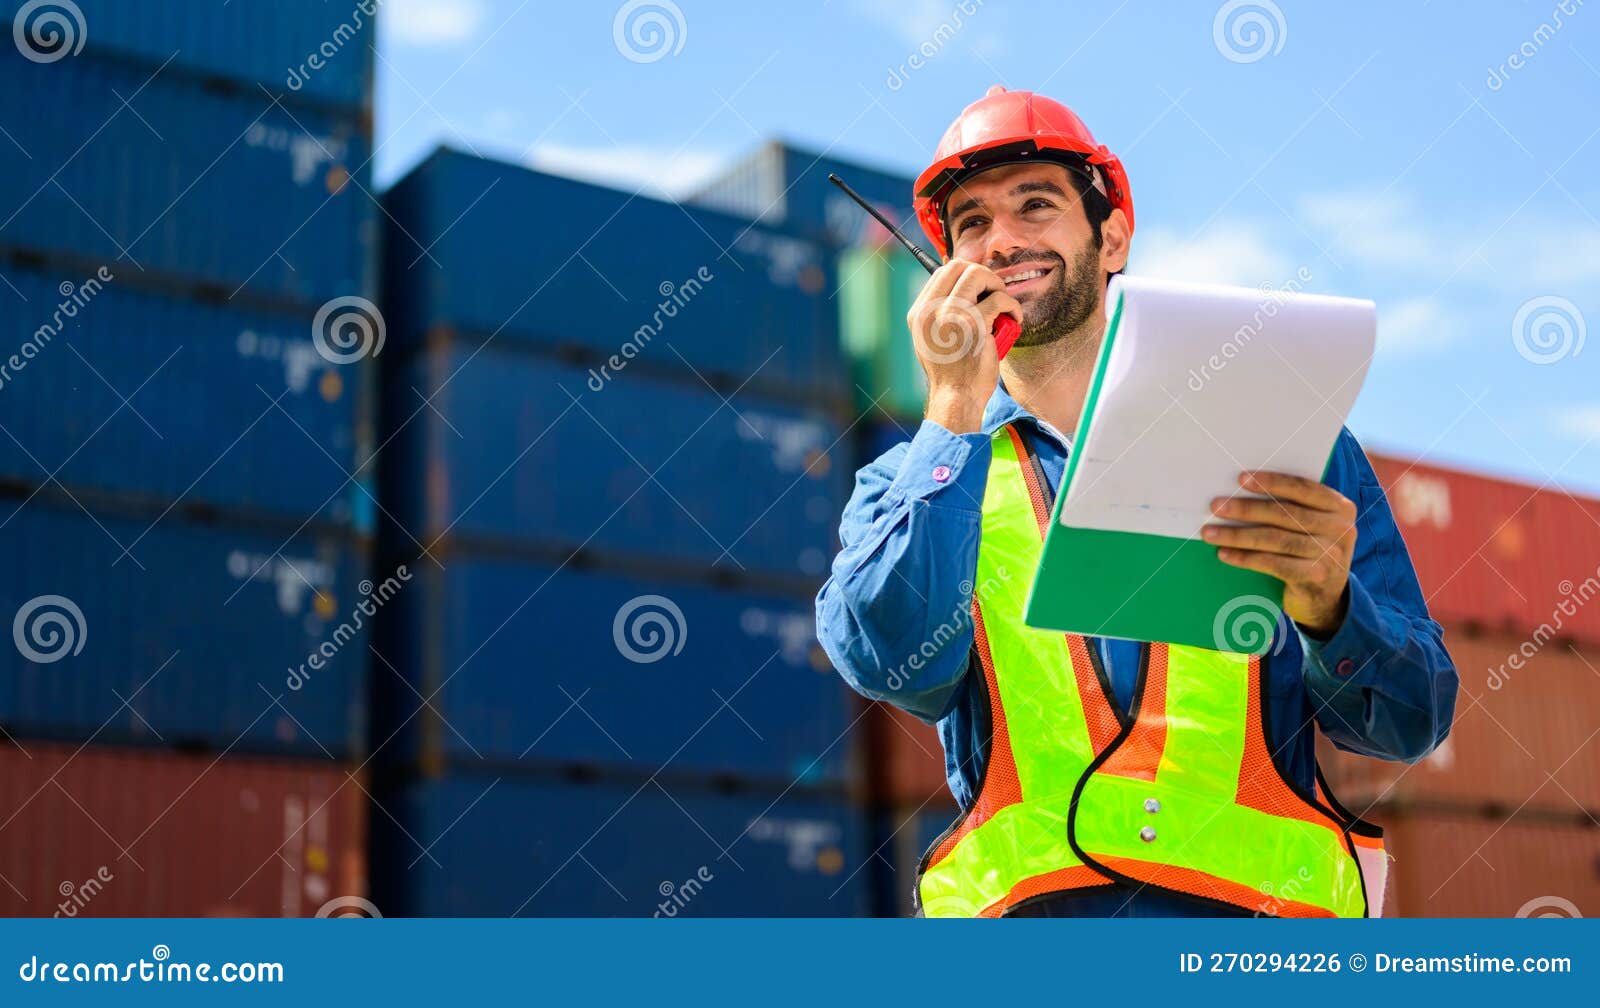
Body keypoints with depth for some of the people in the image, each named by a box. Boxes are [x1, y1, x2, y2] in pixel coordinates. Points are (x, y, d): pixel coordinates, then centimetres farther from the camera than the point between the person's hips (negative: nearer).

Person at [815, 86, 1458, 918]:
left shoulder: (1273, 443, 13)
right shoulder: (912, 482, 16)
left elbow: (1412, 723, 10)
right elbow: (902, 669, -4)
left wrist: (1326, 607, -10)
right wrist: (954, 410, -2)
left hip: (1260, 898, 1)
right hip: (1031, 900, 0)